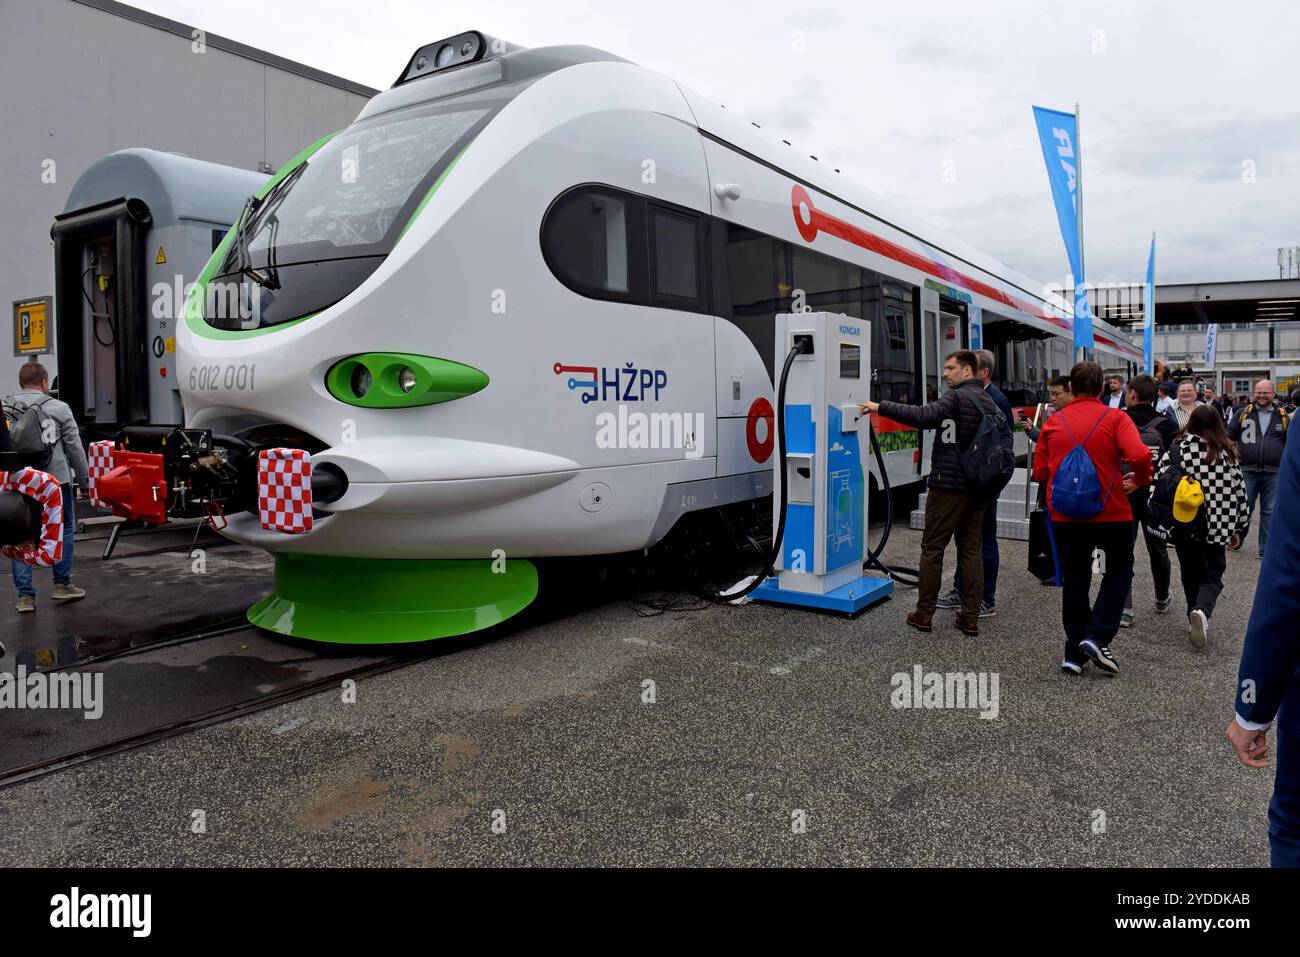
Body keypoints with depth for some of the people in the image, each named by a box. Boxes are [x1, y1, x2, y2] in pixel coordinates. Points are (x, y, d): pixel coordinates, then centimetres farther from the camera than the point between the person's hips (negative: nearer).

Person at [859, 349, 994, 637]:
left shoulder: (957, 397, -12)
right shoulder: (989, 402, 15)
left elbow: (923, 416, -29)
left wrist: (881, 407, -27)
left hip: (948, 485, -7)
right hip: (977, 487, 8)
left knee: (932, 549, 1)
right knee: (971, 550, 9)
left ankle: (924, 614, 6)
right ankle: (970, 618, 11)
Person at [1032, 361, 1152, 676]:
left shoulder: (1054, 422, 0)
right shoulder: (1115, 419, -6)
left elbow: (1040, 472, 2)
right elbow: (1140, 456, -20)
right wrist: (1139, 481, -1)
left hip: (1065, 514, 2)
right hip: (1111, 512, -2)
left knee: (1074, 579, 13)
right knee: (1119, 573, 18)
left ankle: (1074, 653, 17)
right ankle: (1096, 637, 2)